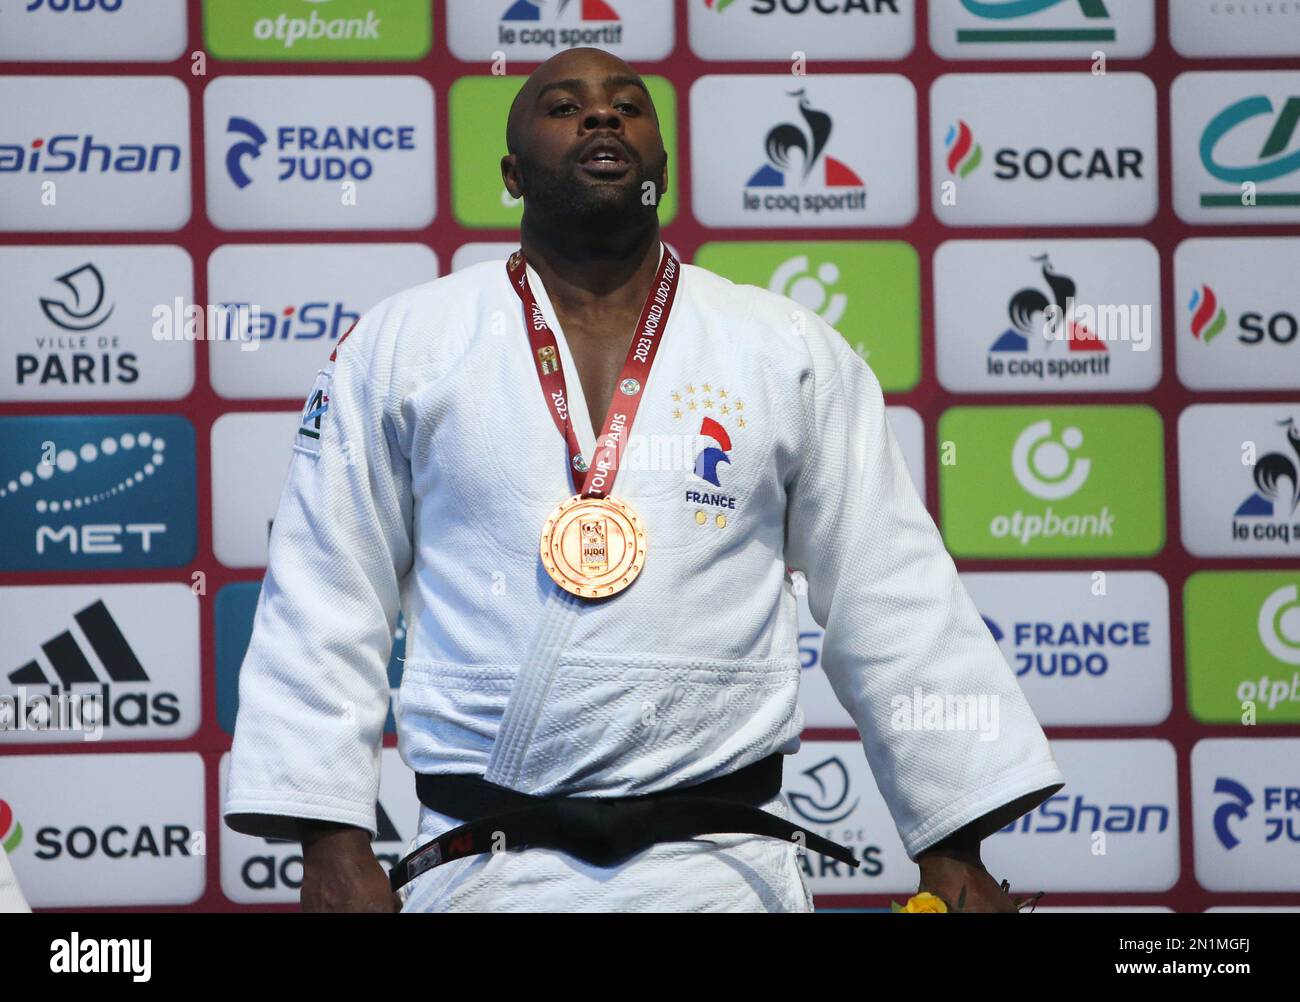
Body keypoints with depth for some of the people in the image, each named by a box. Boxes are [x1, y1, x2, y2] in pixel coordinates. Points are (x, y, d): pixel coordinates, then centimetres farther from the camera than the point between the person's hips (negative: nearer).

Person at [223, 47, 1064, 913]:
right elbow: (326, 605, 4)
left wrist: (954, 854, 3)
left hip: (722, 867, 0)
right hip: (482, 869, 0)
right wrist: (334, 849, -3)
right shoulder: (402, 346, 5)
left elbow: (895, 605, 6)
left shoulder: (792, 353, 7)